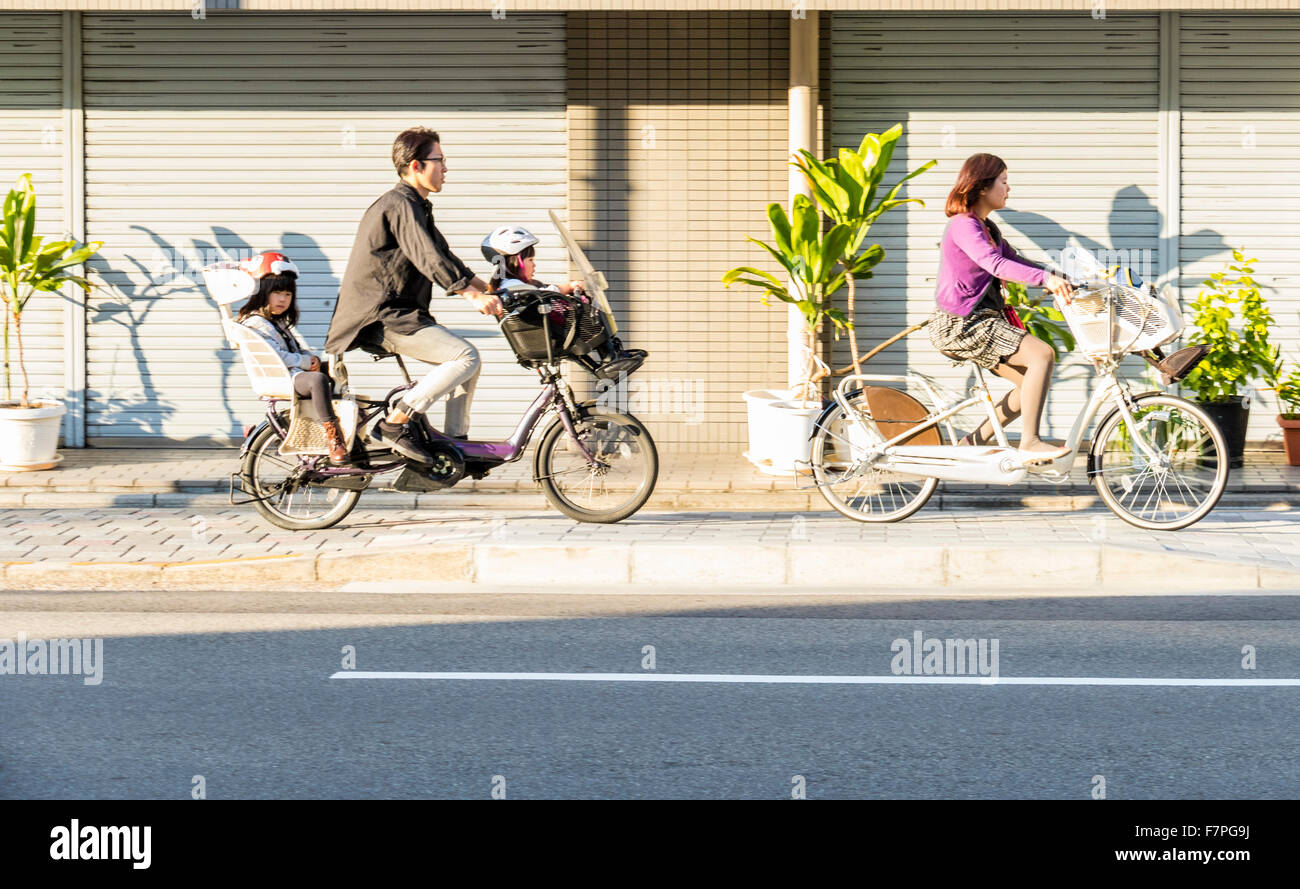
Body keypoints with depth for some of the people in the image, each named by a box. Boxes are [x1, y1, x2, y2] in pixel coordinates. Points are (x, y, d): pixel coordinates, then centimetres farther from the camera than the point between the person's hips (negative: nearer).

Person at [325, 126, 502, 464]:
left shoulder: (416, 207, 20)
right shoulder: (400, 205, -14)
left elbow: (445, 257, 24)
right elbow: (429, 261, -25)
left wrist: (491, 290, 16)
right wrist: (474, 296, -30)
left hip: (398, 313, 11)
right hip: (382, 318, -11)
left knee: (467, 360, 11)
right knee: (466, 357, -21)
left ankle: (456, 440, 12)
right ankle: (394, 424, -20)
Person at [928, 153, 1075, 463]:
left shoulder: (986, 228, 18)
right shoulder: (963, 225, -15)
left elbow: (1015, 261, 20)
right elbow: (995, 264, -31)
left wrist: (1059, 280, 5)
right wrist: (1046, 278, -43)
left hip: (979, 319, 10)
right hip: (959, 324, -10)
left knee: (1033, 383, 5)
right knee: (1042, 353, -21)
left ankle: (974, 442, 12)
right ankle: (1030, 443, -19)